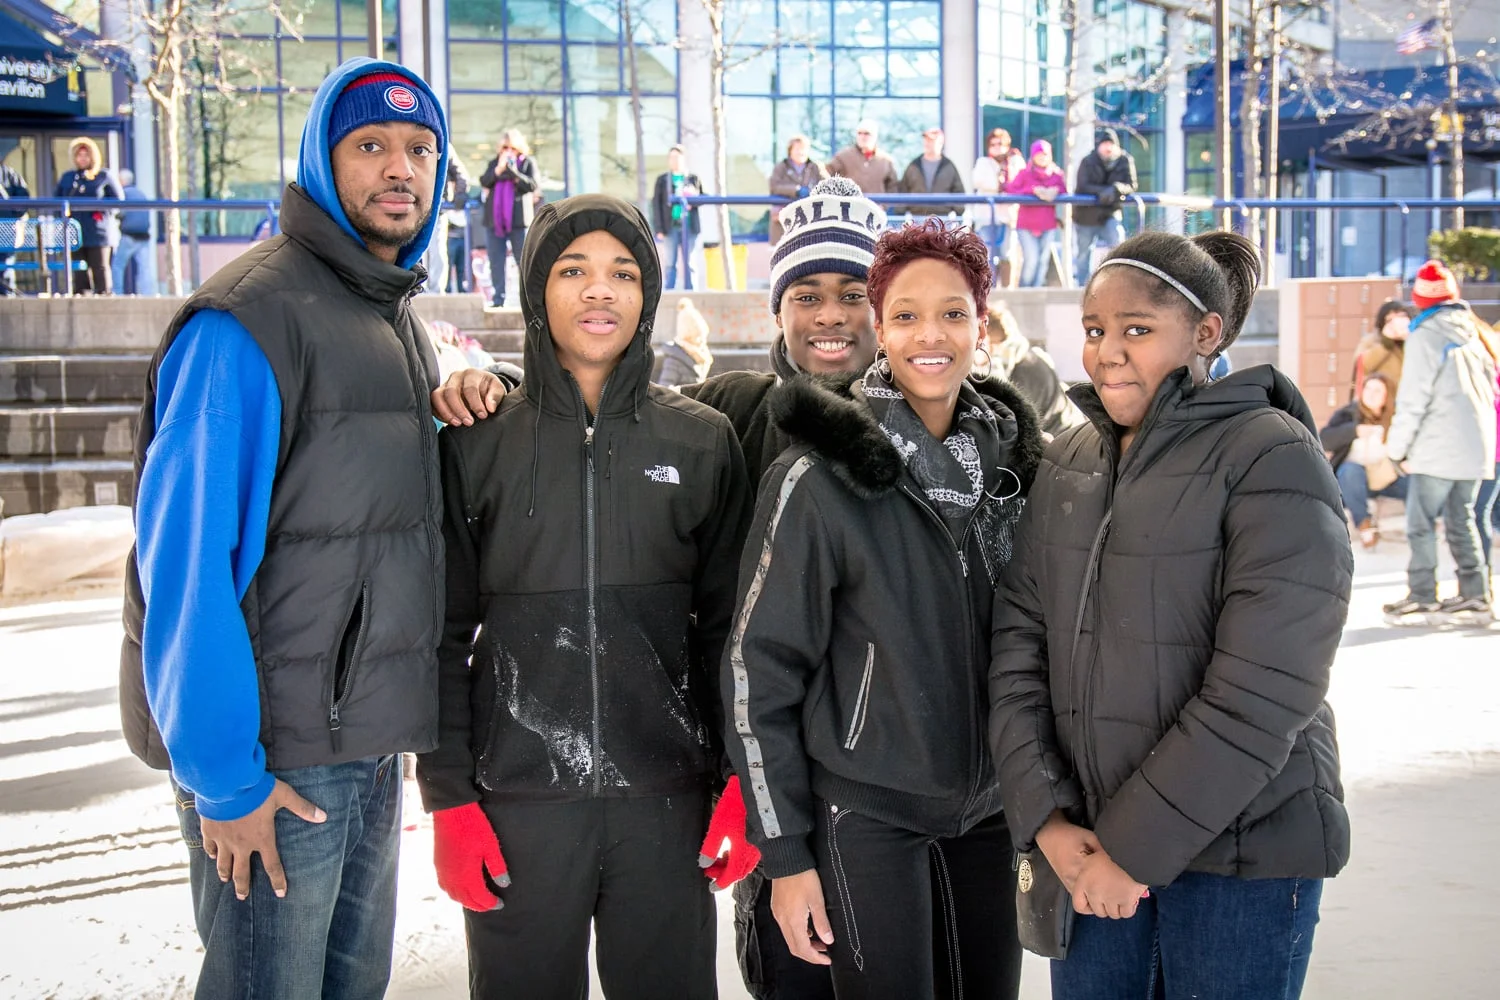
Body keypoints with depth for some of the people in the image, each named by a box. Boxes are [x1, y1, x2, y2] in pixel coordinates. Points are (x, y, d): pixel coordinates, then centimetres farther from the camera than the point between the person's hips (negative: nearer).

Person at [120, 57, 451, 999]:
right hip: (276, 757, -8)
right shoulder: (247, 320, -15)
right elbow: (184, 558, -20)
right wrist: (221, 775, -20)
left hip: (375, 743, 8)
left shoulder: (402, 321, 13)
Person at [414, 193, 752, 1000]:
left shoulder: (703, 442, 5)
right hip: (519, 799, -1)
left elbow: (727, 623, 7)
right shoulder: (478, 444, 2)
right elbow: (444, 633, 3)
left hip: (667, 797, 1)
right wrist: (448, 799, -3)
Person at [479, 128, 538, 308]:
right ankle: (498, 298, 6)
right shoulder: (494, 163, 15)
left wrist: (513, 172, -19)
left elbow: (532, 185, -7)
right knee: (496, 261, 3)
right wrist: (499, 169, -13)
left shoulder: (528, 163, 6)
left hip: (518, 221, -4)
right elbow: (484, 182, 1)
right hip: (494, 220, 4)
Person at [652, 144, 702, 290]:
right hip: (671, 227, -1)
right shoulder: (662, 180, 9)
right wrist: (659, 228, -6)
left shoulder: (693, 179, 11)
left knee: (688, 263, 1)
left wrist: (693, 199, -11)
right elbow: (656, 204, 3)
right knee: (671, 263, -1)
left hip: (689, 226, 1)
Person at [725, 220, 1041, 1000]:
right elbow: (759, 670, -11)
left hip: (986, 812, 5)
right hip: (865, 817, -5)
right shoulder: (819, 476, -13)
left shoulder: (1009, 457, 3)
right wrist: (785, 853, -10)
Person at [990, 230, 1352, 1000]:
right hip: (1084, 845, 5)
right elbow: (1019, 641, 2)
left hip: (1239, 848, -4)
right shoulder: (1066, 464, 6)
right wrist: (1044, 816, -8)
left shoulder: (1272, 458, -11)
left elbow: (1261, 693, -17)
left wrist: (1137, 845, -16)